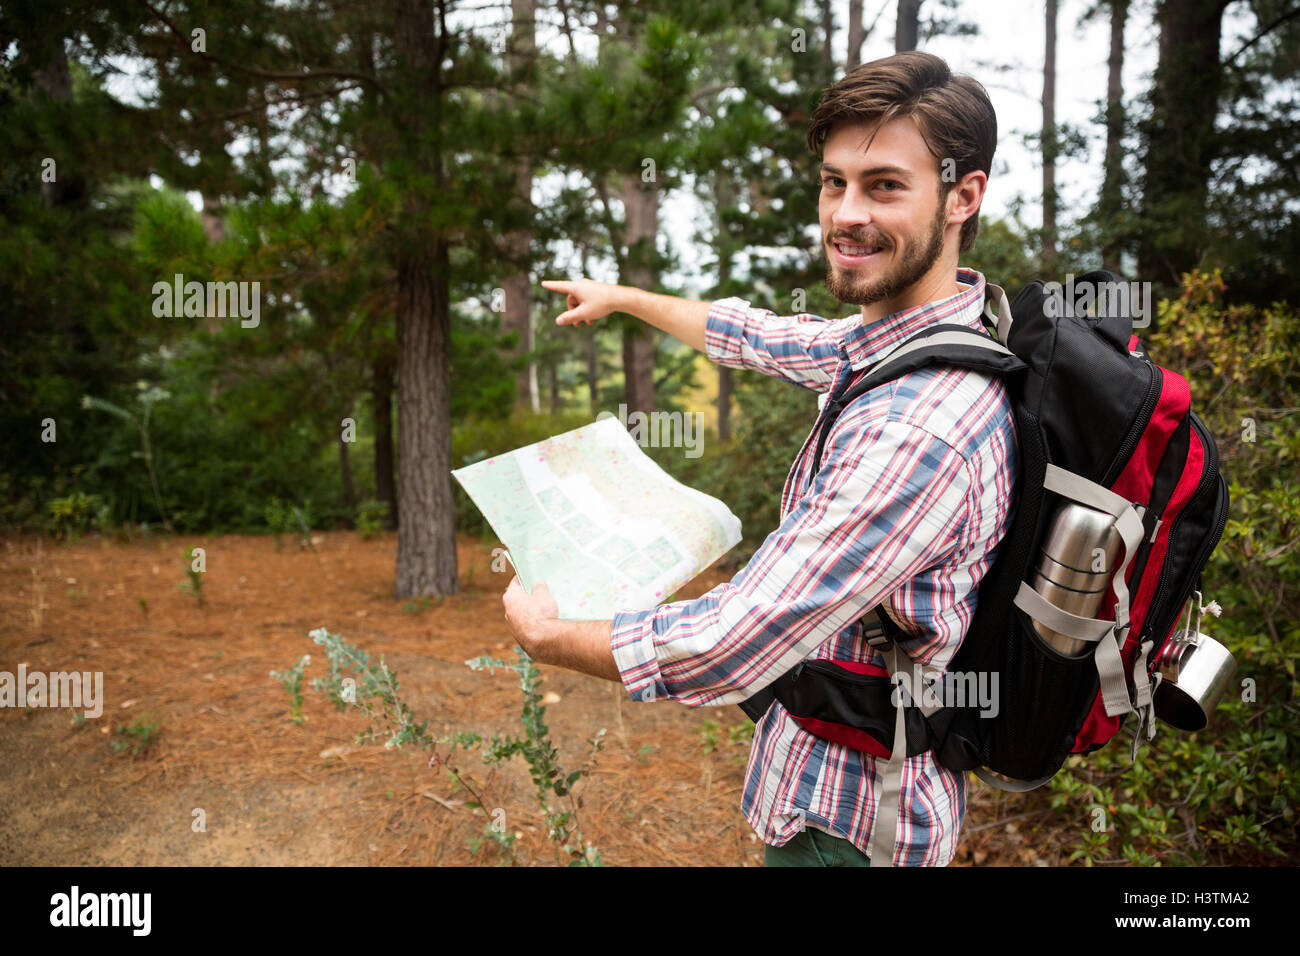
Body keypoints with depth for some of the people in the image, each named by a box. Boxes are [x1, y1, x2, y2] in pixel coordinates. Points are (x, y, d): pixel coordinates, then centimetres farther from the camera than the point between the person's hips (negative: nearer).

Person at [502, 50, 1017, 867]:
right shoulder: (902, 338, -3)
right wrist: (623, 297, 27)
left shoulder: (914, 431, -33)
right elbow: (766, 338, 16)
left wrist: (543, 633, -15)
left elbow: (723, 653, -31)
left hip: (844, 822, -8)